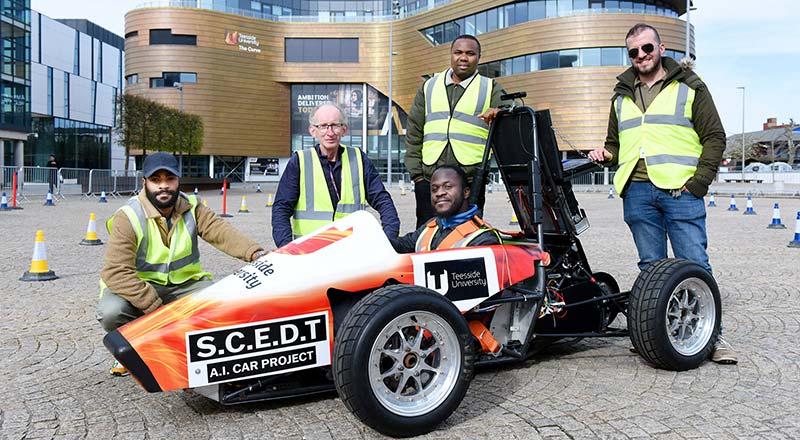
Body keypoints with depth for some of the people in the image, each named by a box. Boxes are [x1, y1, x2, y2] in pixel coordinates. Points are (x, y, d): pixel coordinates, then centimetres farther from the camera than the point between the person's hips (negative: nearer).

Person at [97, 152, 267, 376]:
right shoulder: (128, 217, -17)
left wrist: (254, 252, -40)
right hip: (138, 287, -3)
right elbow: (117, 273, -25)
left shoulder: (191, 208, -3)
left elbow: (220, 231, -20)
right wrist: (153, 307, -33)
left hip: (184, 284, 3)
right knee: (111, 311, -32)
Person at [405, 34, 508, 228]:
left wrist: (499, 114, -26)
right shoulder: (429, 87, 18)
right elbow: (414, 133, 17)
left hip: (471, 182, -2)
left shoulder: (490, 89, 12)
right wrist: (416, 172, 7)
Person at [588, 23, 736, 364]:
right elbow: (615, 142, 29)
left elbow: (714, 137, 3)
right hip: (637, 192, 4)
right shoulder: (622, 95, 20)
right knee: (651, 268, 6)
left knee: (694, 266, -5)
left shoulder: (689, 87, 8)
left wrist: (698, 183, -7)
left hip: (680, 191, -3)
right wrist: (606, 154, 5)